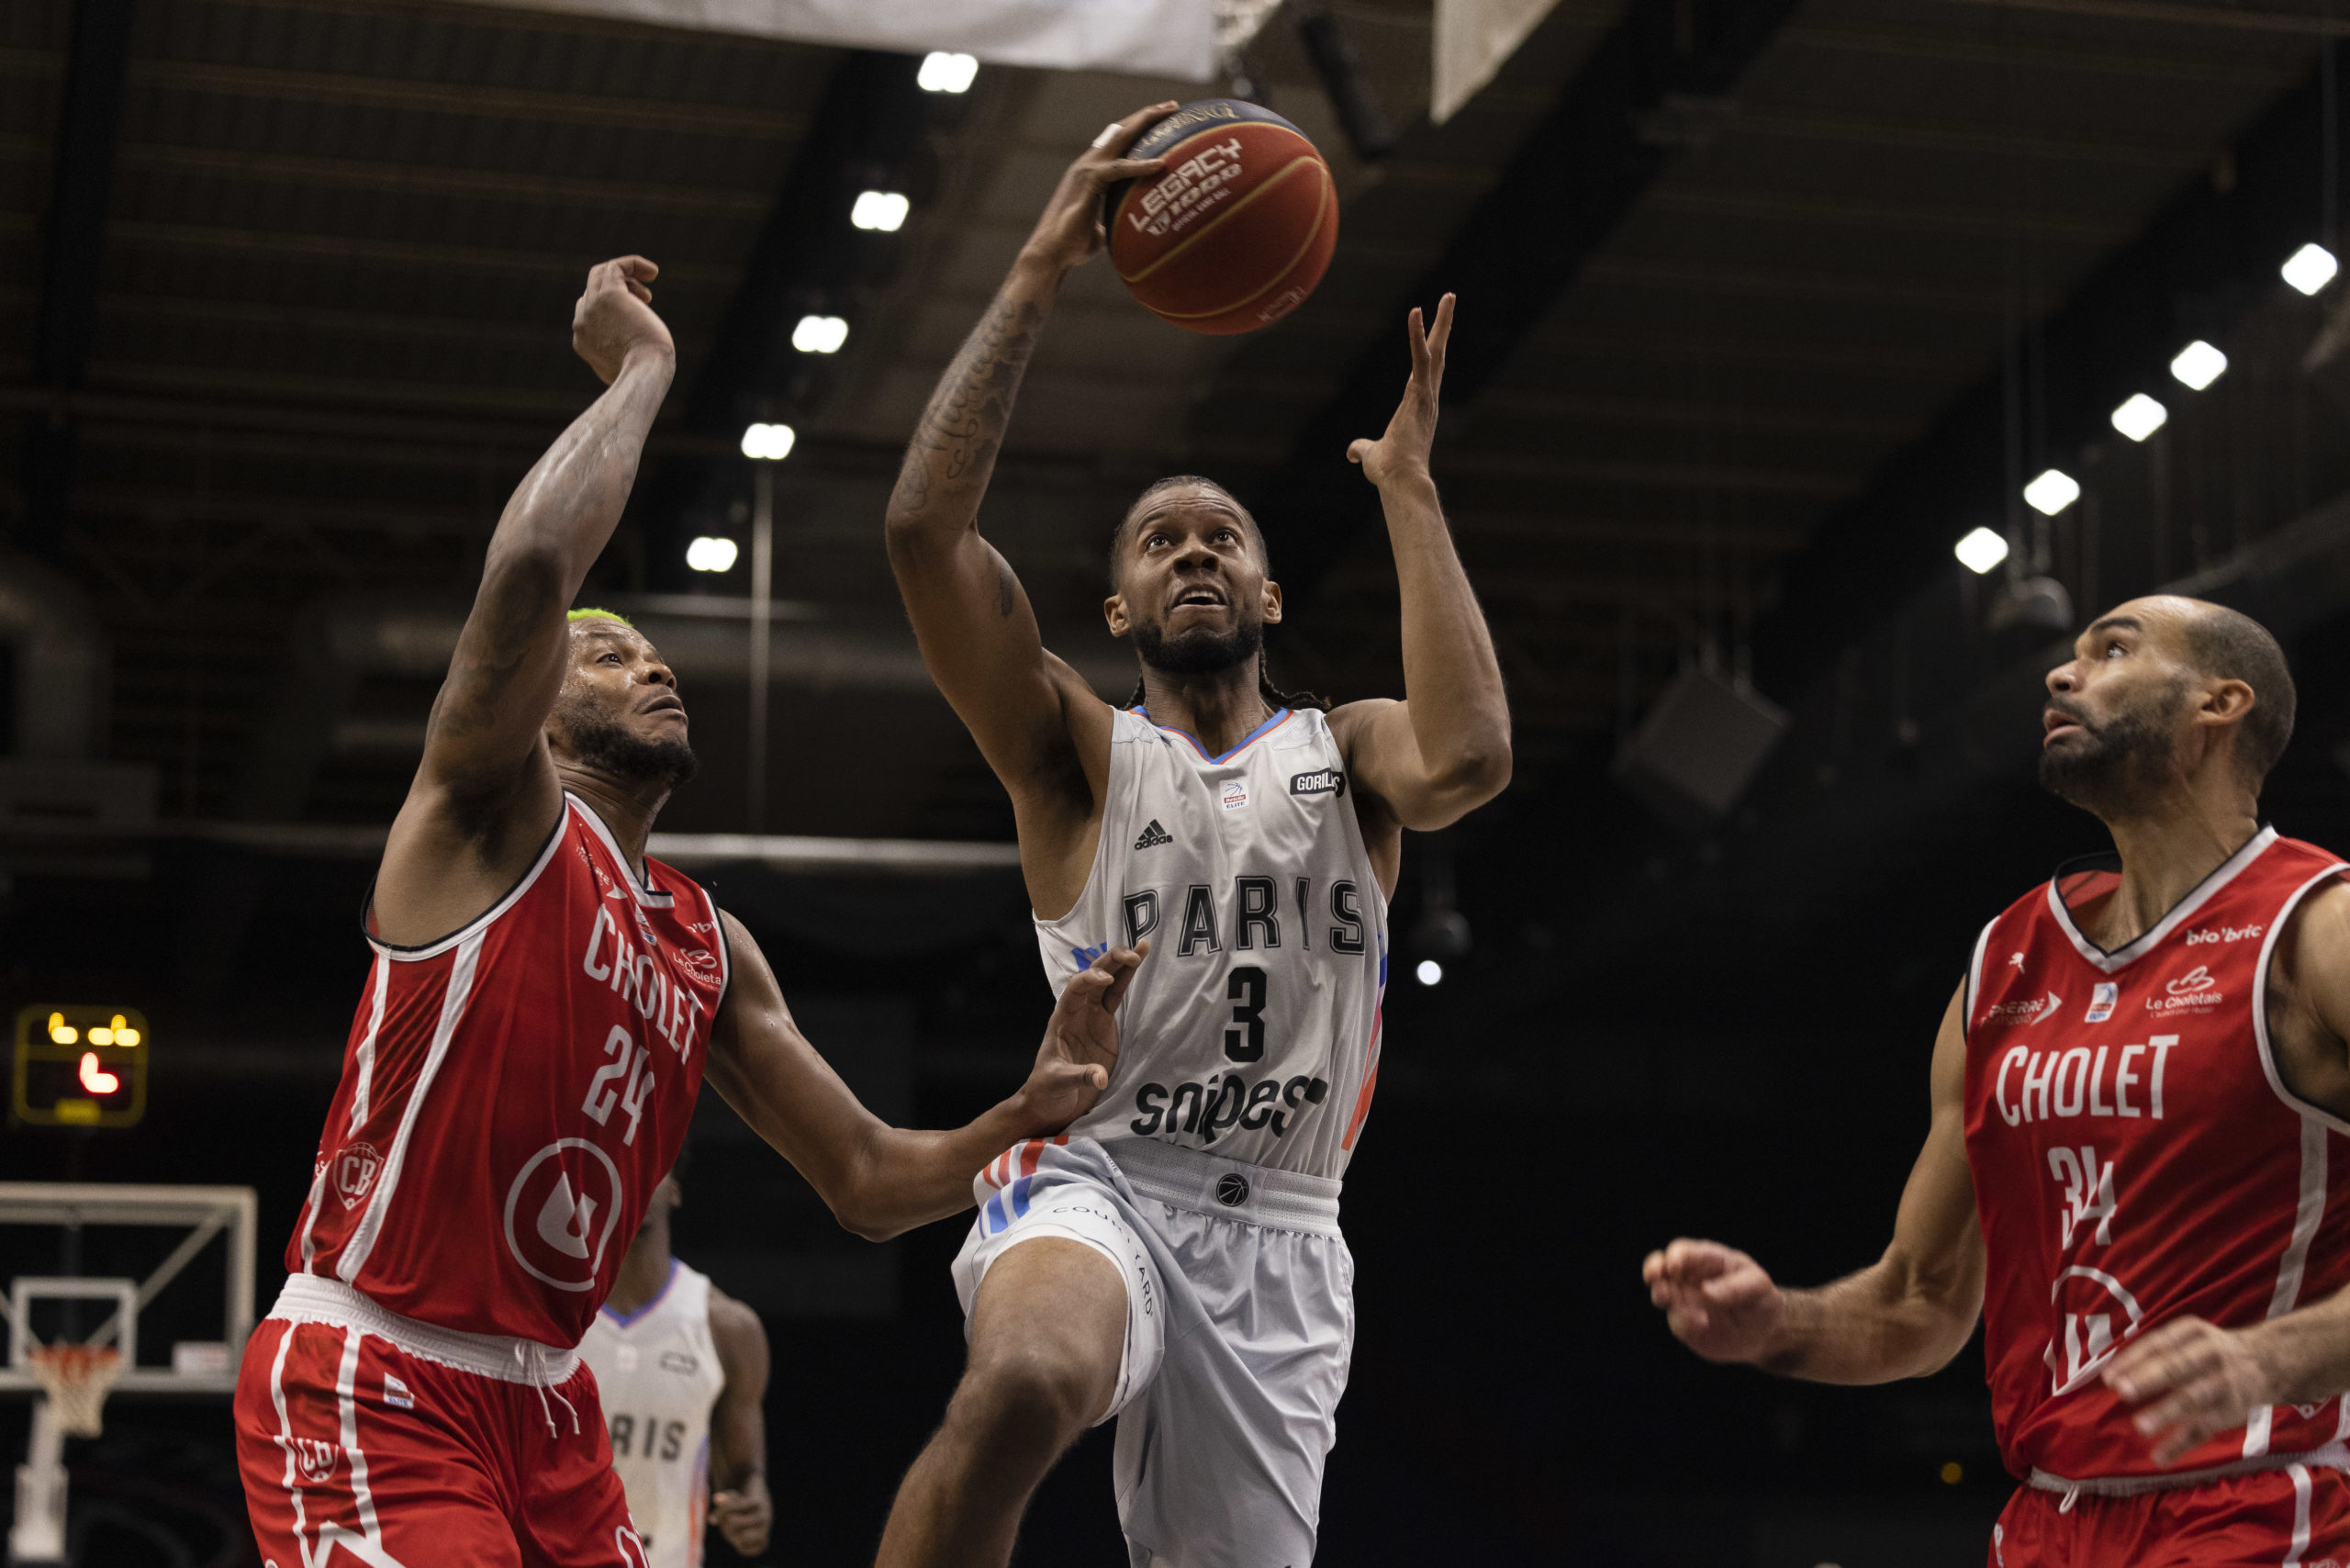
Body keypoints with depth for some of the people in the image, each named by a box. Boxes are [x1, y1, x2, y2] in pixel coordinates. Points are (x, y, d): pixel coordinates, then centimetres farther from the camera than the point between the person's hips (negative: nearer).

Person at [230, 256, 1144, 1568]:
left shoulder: (714, 950, 15)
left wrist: (1028, 1116, -5)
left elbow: (868, 1184, 13)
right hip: (374, 1385, -8)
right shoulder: (493, 814, -5)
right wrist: (642, 363, -11)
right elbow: (531, 565, -25)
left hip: (545, 1405, 8)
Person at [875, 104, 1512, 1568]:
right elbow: (926, 526, -10)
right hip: (1097, 1183, -3)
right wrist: (1041, 272, -10)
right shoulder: (1078, 752, 7)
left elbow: (1469, 758, -15)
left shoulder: (1347, 751, 12)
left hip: (1281, 1233, 3)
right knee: (1020, 1388, -38)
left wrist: (1409, 489, -8)